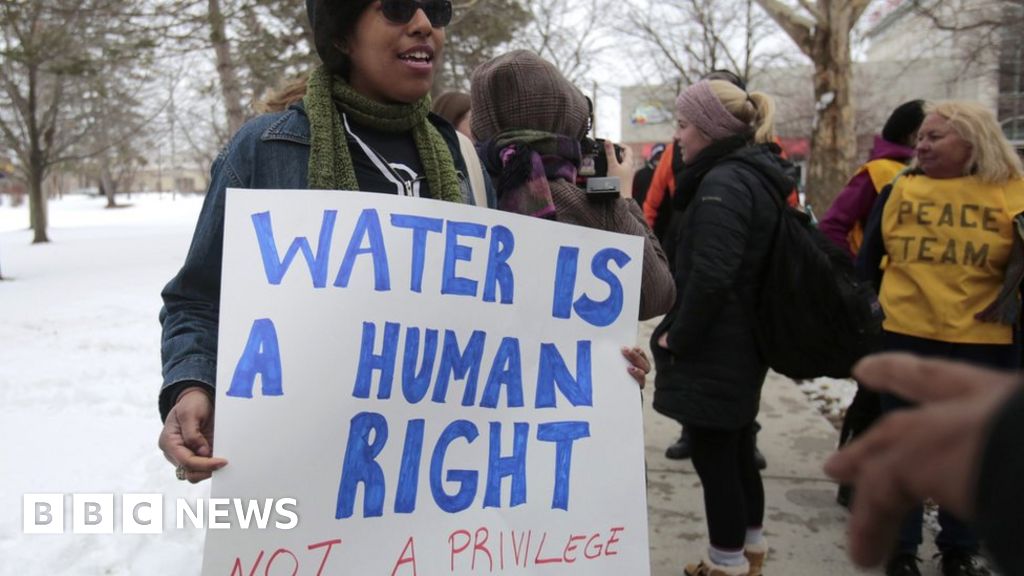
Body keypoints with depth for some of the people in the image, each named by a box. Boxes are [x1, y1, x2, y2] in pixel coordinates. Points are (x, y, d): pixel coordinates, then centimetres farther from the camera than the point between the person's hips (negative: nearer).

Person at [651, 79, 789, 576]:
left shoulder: (723, 183, -19)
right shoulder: (756, 177, 11)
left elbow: (710, 276, -29)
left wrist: (678, 336, -15)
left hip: (712, 352, -10)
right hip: (742, 346, 10)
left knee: (714, 460, 2)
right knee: (736, 453, 21)